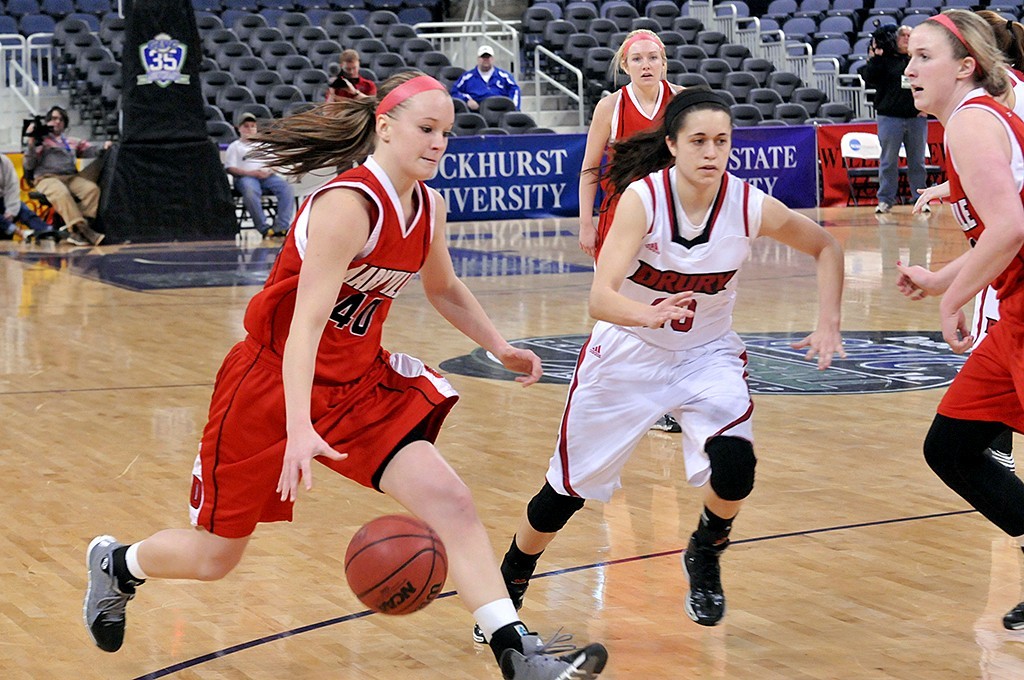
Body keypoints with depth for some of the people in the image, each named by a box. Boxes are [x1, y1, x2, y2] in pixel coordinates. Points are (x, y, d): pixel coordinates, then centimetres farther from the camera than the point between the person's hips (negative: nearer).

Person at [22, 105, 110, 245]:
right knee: (62, 193, -39)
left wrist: (103, 147, -5)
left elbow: (89, 150, 15)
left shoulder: (72, 142, 27)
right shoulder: (40, 140, 14)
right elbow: (29, 166, 5)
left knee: (93, 188, -27)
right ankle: (81, 229, -48)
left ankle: (76, 231, -38)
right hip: (47, 178, -4)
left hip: (72, 178, 4)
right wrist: (31, 143, -5)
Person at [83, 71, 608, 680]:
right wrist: (299, 430, -43)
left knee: (451, 503, -15)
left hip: (359, 385, 6)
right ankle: (117, 565, 42)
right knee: (213, 558, 10)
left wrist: (500, 347, 12)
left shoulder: (429, 207, -1)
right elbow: (306, 322, -33)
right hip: (272, 385, -6)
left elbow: (444, 289, 22)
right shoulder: (348, 205, -26)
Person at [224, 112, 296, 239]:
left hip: (266, 176, 3)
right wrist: (250, 172, -12)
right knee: (250, 192, -40)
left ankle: (281, 227, -34)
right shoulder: (235, 146, 18)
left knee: (286, 187, -27)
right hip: (245, 177, -3)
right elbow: (230, 169, 4)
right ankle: (263, 228, -40)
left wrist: (269, 170, -3)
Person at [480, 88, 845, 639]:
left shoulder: (749, 205, -20)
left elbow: (826, 247, -1)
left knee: (734, 466, -25)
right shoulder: (644, 197, -27)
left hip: (706, 355, 1)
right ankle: (507, 588, 36)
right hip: (627, 354, -1)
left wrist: (828, 323, -13)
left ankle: (703, 557, 9)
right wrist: (646, 314, -57)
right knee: (568, 489, 8)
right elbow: (601, 298, -37)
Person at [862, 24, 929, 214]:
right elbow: (869, 78, -9)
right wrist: (874, 58, -17)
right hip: (889, 117, -2)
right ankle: (885, 199, 7)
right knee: (888, 161, 2)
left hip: (916, 118, 2)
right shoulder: (884, 59, 2)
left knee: (917, 161, 7)